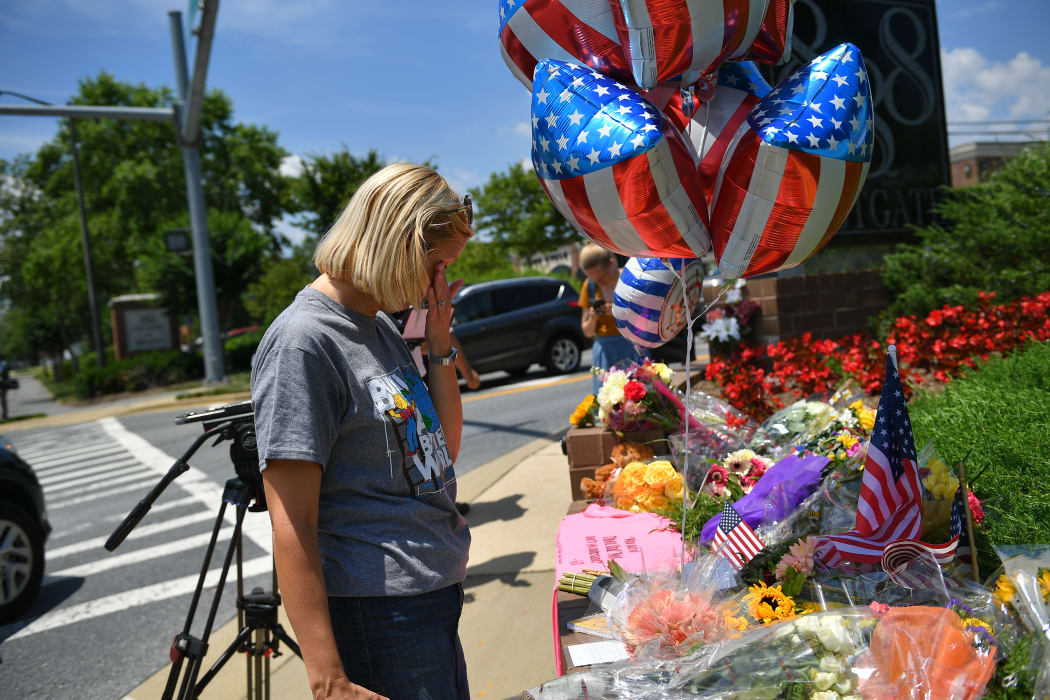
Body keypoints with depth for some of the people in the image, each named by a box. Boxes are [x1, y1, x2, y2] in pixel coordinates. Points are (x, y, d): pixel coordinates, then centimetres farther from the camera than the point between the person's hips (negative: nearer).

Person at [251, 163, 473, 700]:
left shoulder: (383, 325, 9)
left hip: (437, 596, 9)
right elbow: (292, 528, -19)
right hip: (379, 613, -8)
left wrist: (440, 344, 2)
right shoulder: (304, 341, -17)